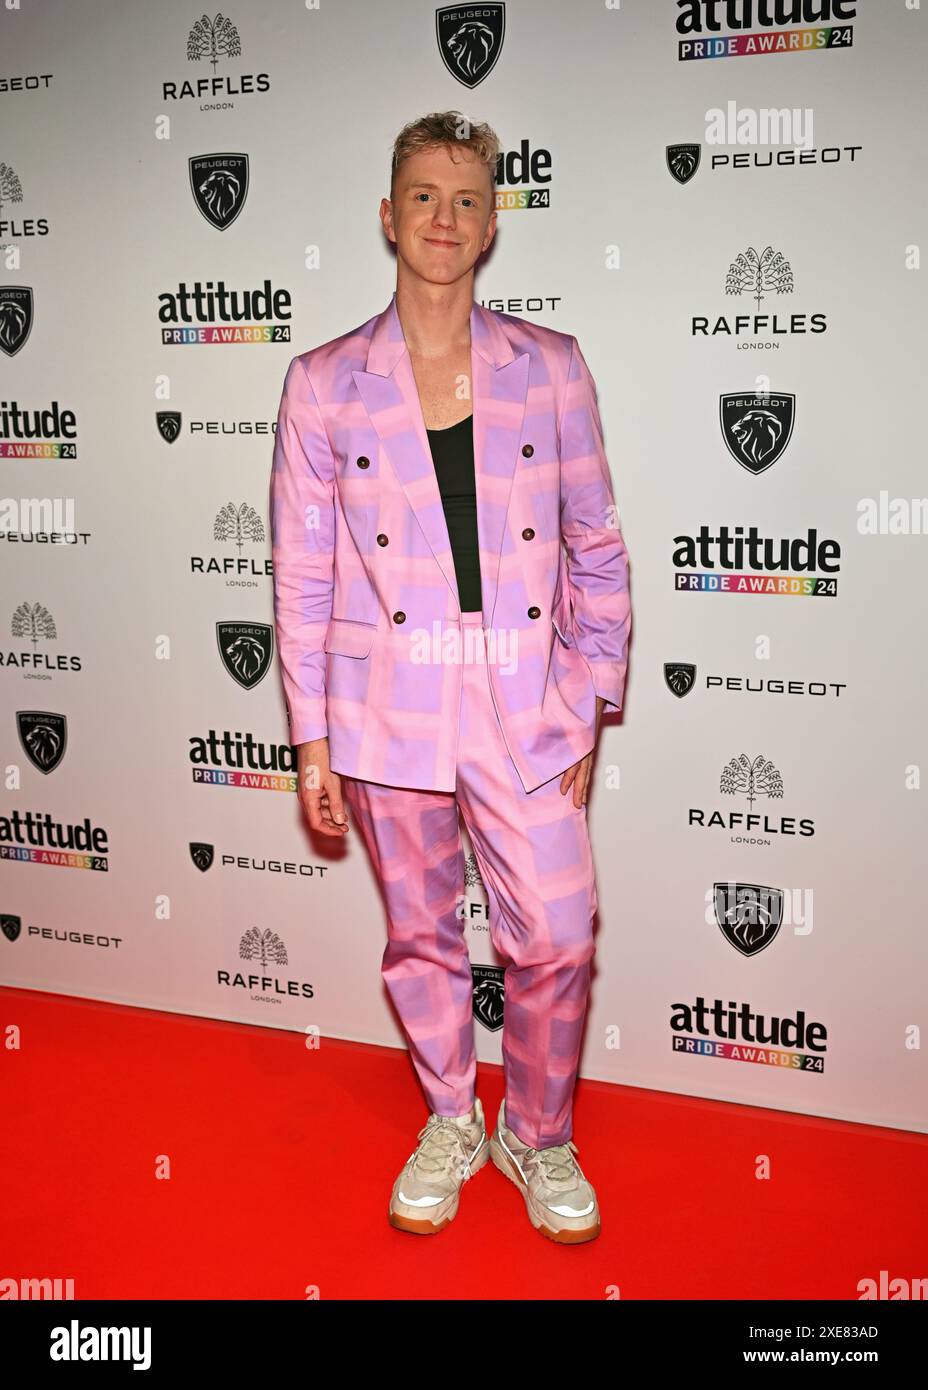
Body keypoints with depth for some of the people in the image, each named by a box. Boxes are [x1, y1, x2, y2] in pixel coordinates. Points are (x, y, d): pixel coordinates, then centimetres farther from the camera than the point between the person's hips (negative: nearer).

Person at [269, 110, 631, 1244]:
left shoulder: (551, 368, 2)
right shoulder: (323, 384, 1)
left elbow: (595, 549, 5)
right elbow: (303, 574, 2)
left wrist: (589, 707, 2)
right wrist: (311, 739, 0)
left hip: (524, 712, 0)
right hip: (388, 714, 0)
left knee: (556, 941, 2)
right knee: (420, 936, 13)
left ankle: (537, 1135, 30)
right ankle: (450, 1125, 38)